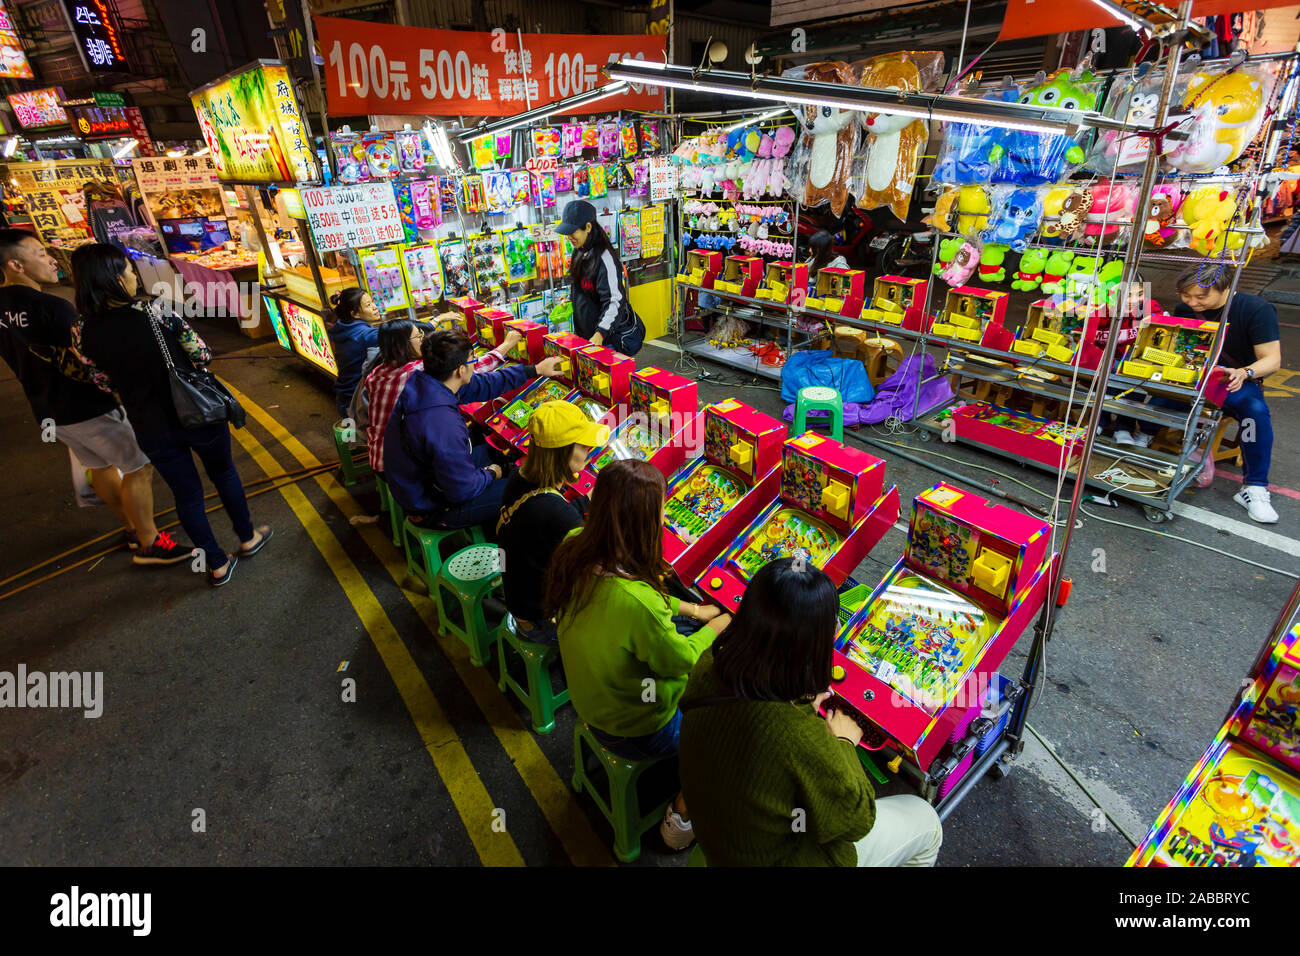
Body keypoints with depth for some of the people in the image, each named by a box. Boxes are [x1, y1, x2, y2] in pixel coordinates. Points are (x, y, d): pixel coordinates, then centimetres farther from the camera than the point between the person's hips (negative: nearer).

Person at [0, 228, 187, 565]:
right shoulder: (52, 307, -24)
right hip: (87, 409, -9)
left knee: (101, 466, 22)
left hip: (48, 411, 9)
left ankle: (132, 530, 35)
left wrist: (43, 395, 24)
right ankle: (149, 544, 7)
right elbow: (93, 362, -23)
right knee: (139, 468, 1)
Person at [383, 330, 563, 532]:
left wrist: (535, 370, 10)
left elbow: (482, 385, 4)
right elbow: (462, 490, -29)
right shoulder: (445, 425, -38)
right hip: (433, 508, -9)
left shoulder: (422, 382, -10)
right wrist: (490, 473, -7)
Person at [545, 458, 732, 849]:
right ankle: (681, 817, 27)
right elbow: (680, 661, -21)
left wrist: (691, 609, 5)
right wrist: (716, 627, -3)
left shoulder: (573, 550, -17)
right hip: (637, 731, -7)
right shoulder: (637, 602, -41)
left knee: (700, 646, 20)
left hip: (591, 701, 7)